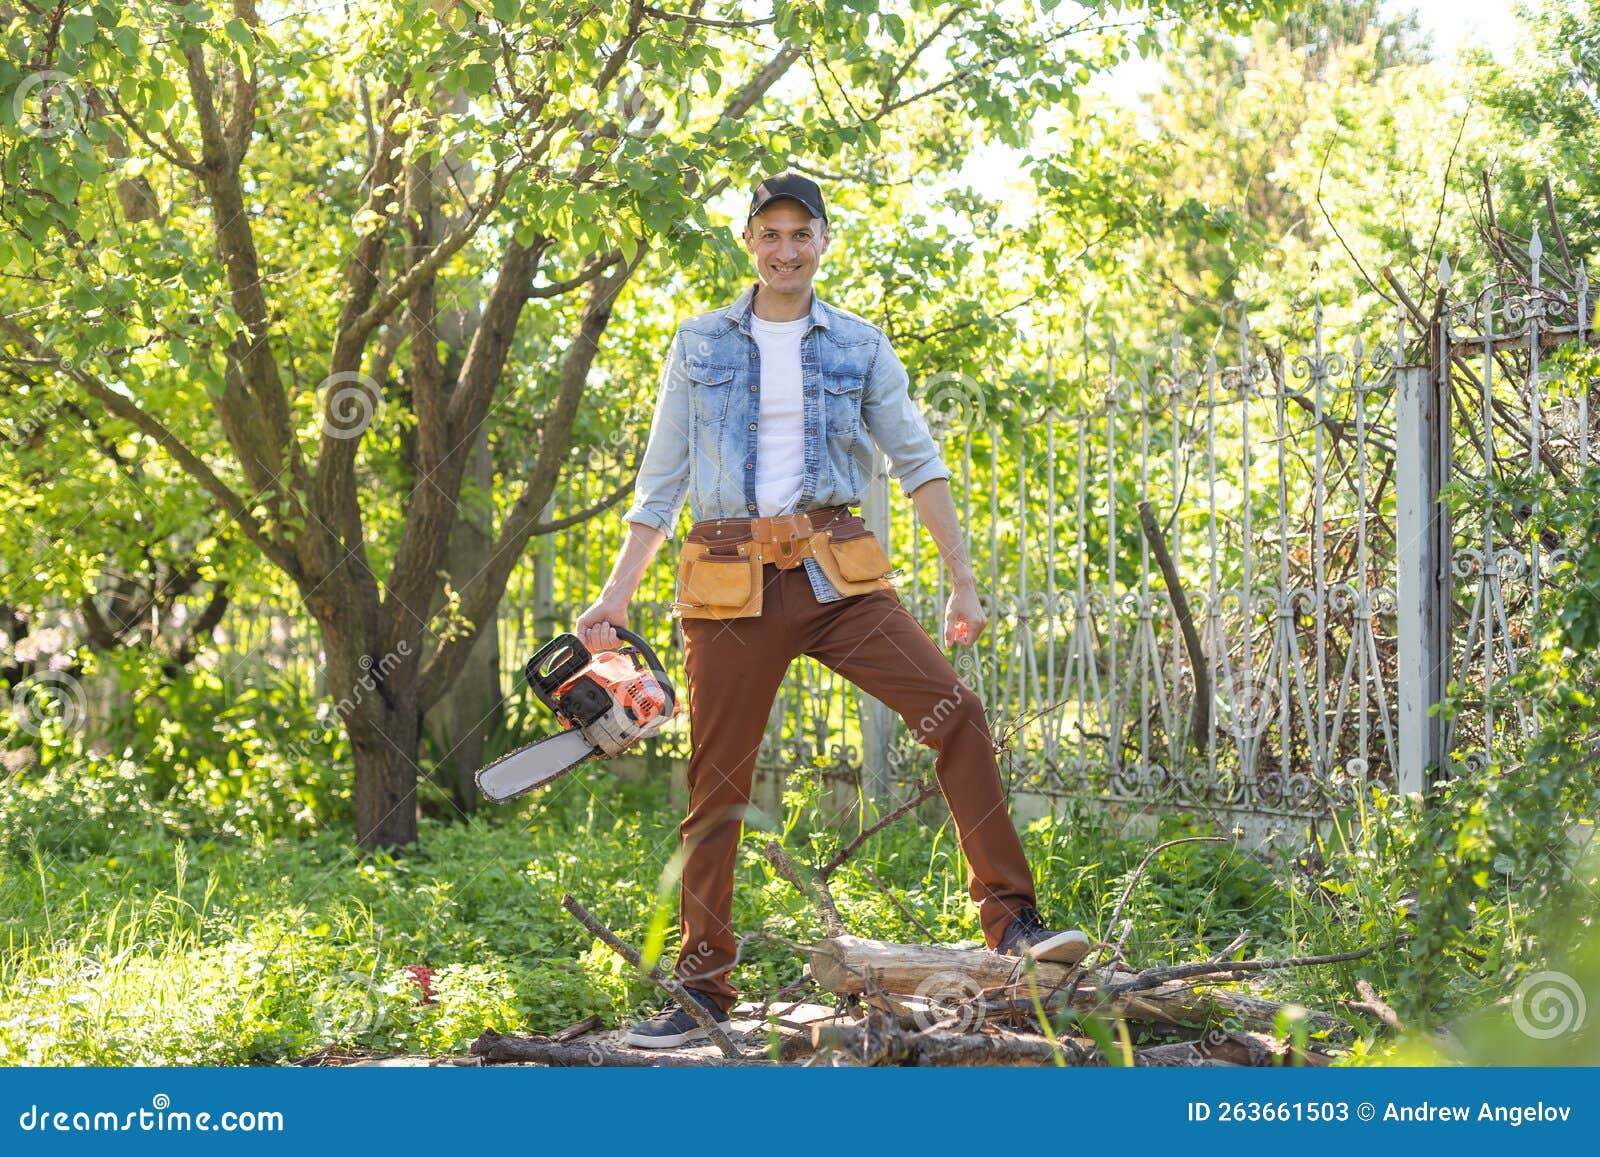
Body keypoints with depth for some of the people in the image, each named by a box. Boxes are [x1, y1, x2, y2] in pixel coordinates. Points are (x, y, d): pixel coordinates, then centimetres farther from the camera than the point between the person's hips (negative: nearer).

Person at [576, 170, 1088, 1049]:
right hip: (731, 578, 0)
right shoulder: (700, 345, 9)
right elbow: (661, 481, 10)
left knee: (955, 712, -16)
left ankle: (1009, 918, -11)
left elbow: (917, 461, 9)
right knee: (717, 781, 1)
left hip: (836, 572, 0)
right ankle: (703, 985, 10)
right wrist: (613, 598, 5)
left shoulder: (859, 347, 9)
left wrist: (963, 583, 3)